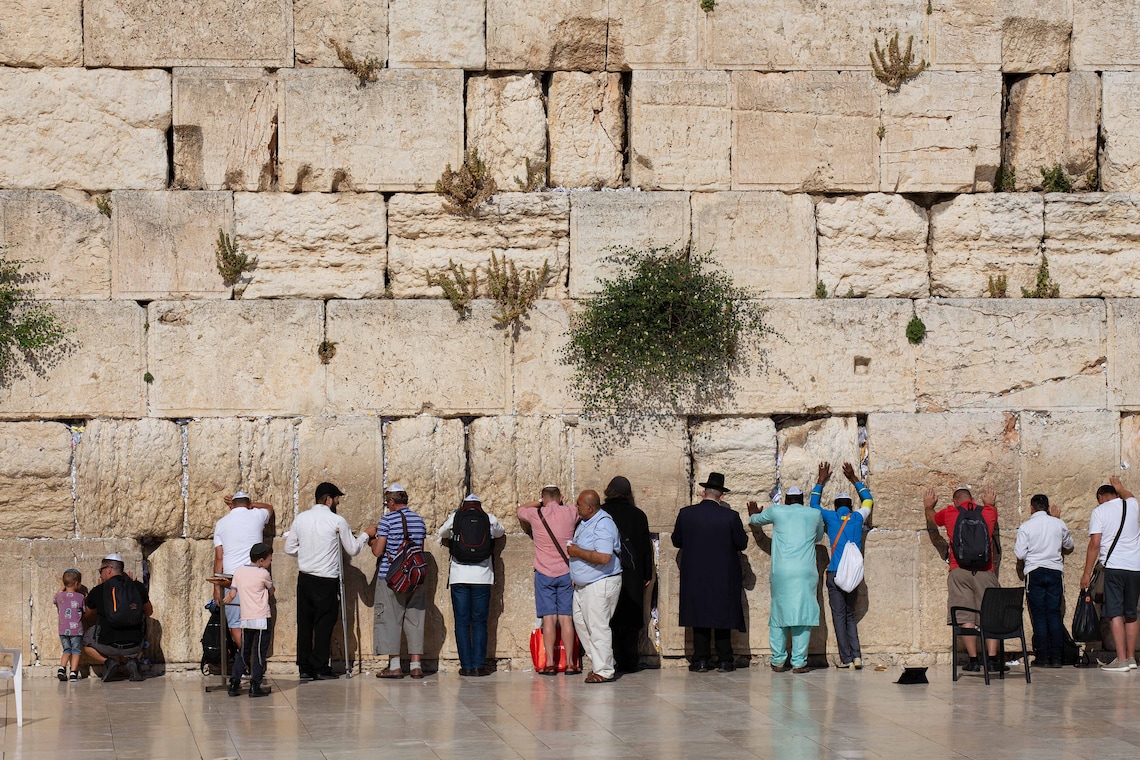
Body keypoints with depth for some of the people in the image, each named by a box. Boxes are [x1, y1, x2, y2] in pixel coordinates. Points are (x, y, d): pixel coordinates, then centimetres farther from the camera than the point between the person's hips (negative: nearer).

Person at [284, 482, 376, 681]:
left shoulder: (301, 519, 4)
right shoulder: (337, 521, -8)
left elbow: (289, 548, 8)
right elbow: (353, 549, 1)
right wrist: (366, 534, 17)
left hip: (304, 578, 4)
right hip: (327, 580, -4)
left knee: (304, 623, 8)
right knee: (324, 624, 1)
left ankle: (304, 668, 10)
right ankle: (320, 668, 2)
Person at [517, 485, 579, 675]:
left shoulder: (535, 515, -3)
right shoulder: (570, 512, -1)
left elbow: (519, 510, 20)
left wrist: (539, 502, 24)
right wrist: (561, 503, 29)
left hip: (544, 574, -1)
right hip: (566, 573, 1)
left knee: (548, 618, -1)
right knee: (566, 618, 2)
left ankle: (550, 664, -4)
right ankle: (570, 663, 1)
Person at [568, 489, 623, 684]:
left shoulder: (603, 525, -20)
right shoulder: (584, 522, 12)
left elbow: (604, 558, -30)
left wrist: (578, 552, -21)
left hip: (600, 585, -11)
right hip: (583, 585, 11)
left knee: (597, 627, -7)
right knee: (581, 623, 13)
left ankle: (604, 671, -2)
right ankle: (598, 663, 21)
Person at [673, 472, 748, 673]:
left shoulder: (686, 514, -6)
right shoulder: (730, 516, -10)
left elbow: (676, 541, 4)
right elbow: (742, 544, -3)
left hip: (695, 576, 1)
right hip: (723, 576, -1)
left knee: (699, 618, 7)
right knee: (723, 618, 7)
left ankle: (701, 660, 5)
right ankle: (724, 660, 7)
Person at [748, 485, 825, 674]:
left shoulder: (777, 511, 9)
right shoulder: (815, 515, 11)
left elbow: (756, 520, 29)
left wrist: (753, 515, 53)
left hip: (780, 572, 1)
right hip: (805, 573, 0)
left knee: (778, 615, 9)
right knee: (802, 615, -1)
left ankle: (778, 661, 10)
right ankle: (799, 662, -5)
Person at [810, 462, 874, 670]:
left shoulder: (831, 517, 2)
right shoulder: (858, 518, 7)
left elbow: (813, 505, 21)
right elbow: (868, 500, 28)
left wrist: (821, 481, 30)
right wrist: (854, 479, 36)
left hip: (835, 574, -3)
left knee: (839, 615, 0)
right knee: (850, 615, 11)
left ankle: (846, 658, -5)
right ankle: (856, 655, -5)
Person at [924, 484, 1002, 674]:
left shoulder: (949, 513, 8)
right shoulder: (988, 512, 11)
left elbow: (932, 521, 31)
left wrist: (928, 507, 52)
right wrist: (989, 503, 59)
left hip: (959, 571, -1)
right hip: (985, 571, 1)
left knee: (965, 617, -2)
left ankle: (973, 660, -7)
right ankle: (992, 658, -8)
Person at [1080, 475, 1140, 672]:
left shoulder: (1099, 512, 0)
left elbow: (1094, 544, -6)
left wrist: (1087, 573, -3)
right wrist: (1120, 488, 56)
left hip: (1113, 567, -5)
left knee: (1115, 613, -5)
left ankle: (1121, 660, -13)